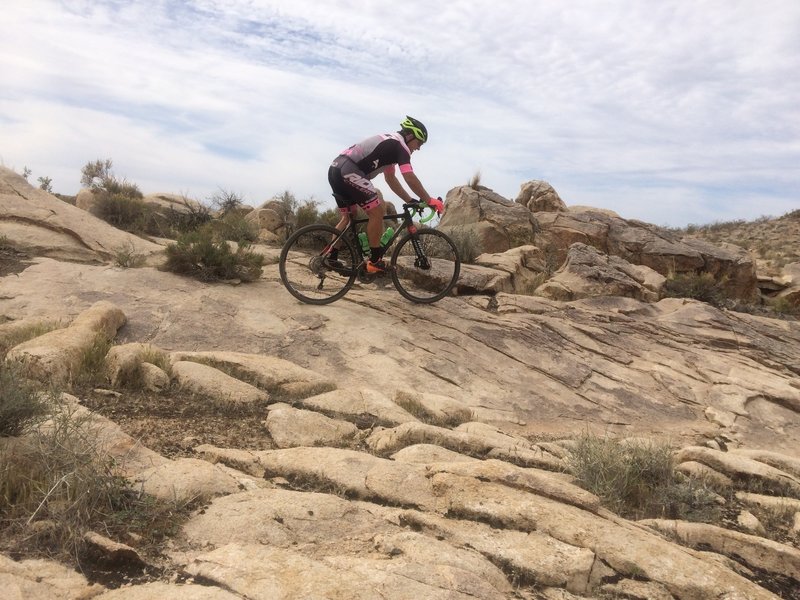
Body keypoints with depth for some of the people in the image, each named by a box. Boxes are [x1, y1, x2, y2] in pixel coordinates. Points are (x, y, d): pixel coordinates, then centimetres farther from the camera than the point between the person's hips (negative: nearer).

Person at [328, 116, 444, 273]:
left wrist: (410, 200, 26)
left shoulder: (389, 143, 27)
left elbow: (391, 179, 28)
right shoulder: (400, 146, -2)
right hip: (348, 172, -10)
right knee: (377, 211, -5)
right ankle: (375, 261, 0)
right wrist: (429, 200, -4)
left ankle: (330, 259, 20)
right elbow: (410, 179, -11)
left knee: (348, 217, 20)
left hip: (336, 169, 10)